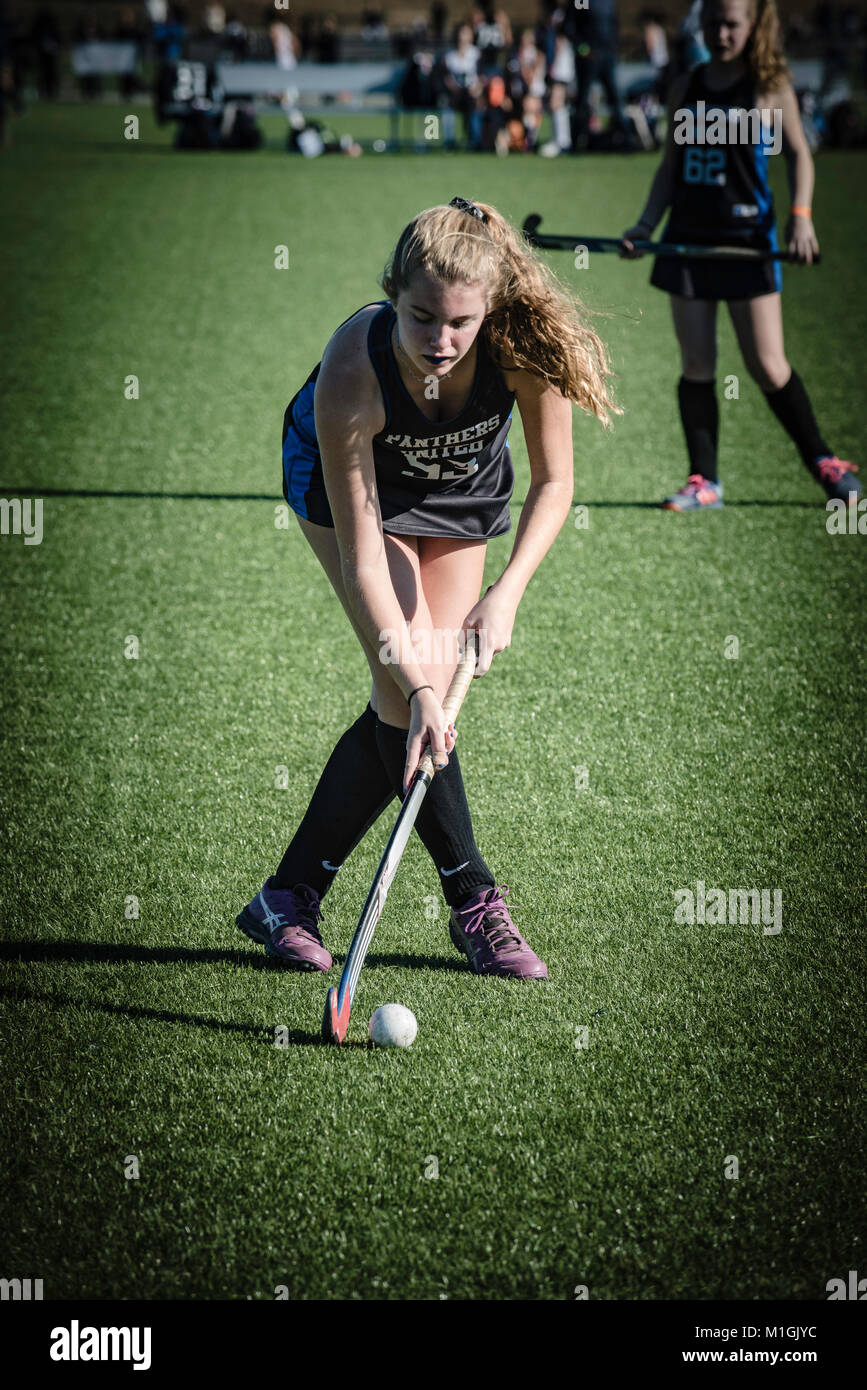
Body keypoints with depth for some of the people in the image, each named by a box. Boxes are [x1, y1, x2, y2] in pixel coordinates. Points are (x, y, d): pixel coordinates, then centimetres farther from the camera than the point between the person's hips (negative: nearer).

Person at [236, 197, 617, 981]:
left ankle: (291, 897, 3)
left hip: (462, 483, 3)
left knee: (421, 692, -6)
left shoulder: (524, 345, -35)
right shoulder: (352, 375, -40)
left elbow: (554, 483, -19)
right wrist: (416, 685, -43)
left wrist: (507, 592, -33)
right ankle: (475, 903, -3)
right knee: (404, 689, -17)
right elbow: (362, 561, -36)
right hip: (348, 473, -3)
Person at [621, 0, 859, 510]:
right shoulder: (686, 88, 9)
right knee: (696, 366, 3)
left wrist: (801, 215, -9)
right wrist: (646, 225, 7)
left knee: (768, 366, -5)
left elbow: (799, 152, 4)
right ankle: (704, 482, 8)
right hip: (689, 237, 4)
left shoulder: (771, 88, -2)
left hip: (747, 238, -4)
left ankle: (823, 462, 10)